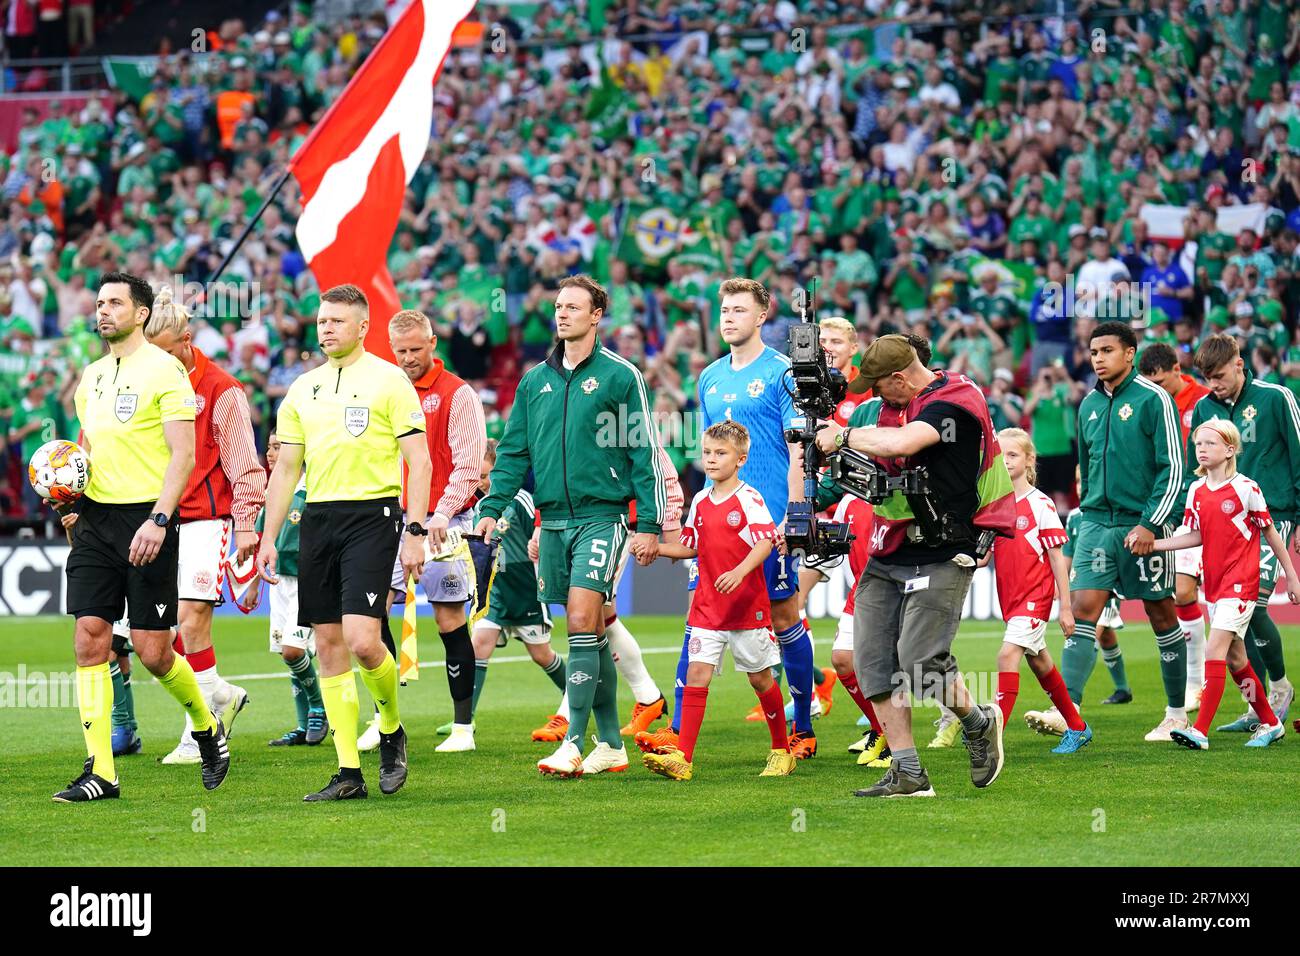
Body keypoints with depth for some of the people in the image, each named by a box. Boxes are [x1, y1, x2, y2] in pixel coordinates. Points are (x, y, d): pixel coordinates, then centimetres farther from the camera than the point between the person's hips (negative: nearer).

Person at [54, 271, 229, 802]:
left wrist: (158, 520, -21)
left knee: (152, 650, -5)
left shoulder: (163, 369, -7)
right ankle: (100, 772, -2)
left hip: (147, 518, -6)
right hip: (95, 519, 6)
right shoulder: (91, 376, 14)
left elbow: (184, 454, -12)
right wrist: (74, 504, 6)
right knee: (90, 638, -4)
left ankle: (207, 726, 23)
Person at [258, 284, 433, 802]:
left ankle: (392, 729, 12)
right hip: (317, 520, 6)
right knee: (328, 645, 2)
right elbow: (285, 469, 17)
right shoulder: (303, 388, 14)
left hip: (371, 514, -6)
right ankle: (349, 773, 5)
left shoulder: (389, 380, -3)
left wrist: (415, 532, -13)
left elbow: (419, 459, -5)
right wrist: (268, 538, 11)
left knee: (361, 640, -17)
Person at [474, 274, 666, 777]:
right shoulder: (534, 381, 12)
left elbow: (645, 453, -3)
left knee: (583, 621, -16)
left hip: (601, 515, -5)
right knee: (591, 632, 9)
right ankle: (610, 744, 15)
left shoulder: (620, 376, -3)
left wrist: (649, 524, -7)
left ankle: (573, 744, -17)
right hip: (553, 519, 5)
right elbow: (513, 451, 15)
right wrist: (492, 509, 3)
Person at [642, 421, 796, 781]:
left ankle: (781, 751, 25)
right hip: (707, 607, 5)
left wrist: (740, 572, -34)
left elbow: (765, 543, -19)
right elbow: (690, 547, 21)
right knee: (697, 673, -7)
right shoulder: (700, 502, 10)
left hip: (747, 605, -5)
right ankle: (682, 758, -14)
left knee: (760, 677, 7)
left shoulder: (748, 499, -9)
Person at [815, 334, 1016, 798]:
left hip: (941, 555, -8)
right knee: (873, 661, -1)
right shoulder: (895, 402, 13)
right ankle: (908, 774, 3)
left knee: (920, 661, -15)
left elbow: (900, 443, -28)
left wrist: (843, 436, -14)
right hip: (886, 555, 8)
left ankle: (979, 723, 14)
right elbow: (880, 457, 18)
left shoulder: (956, 402, -14)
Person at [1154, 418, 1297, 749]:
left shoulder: (1246, 488, -10)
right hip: (1214, 583, 7)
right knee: (1235, 658, 12)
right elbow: (1196, 536, 12)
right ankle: (1270, 723, 27)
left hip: (1240, 582, -7)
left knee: (1215, 650, -16)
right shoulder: (1196, 491, 6)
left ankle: (1201, 731, -20)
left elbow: (1271, 532, -3)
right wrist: (1151, 543, 3)